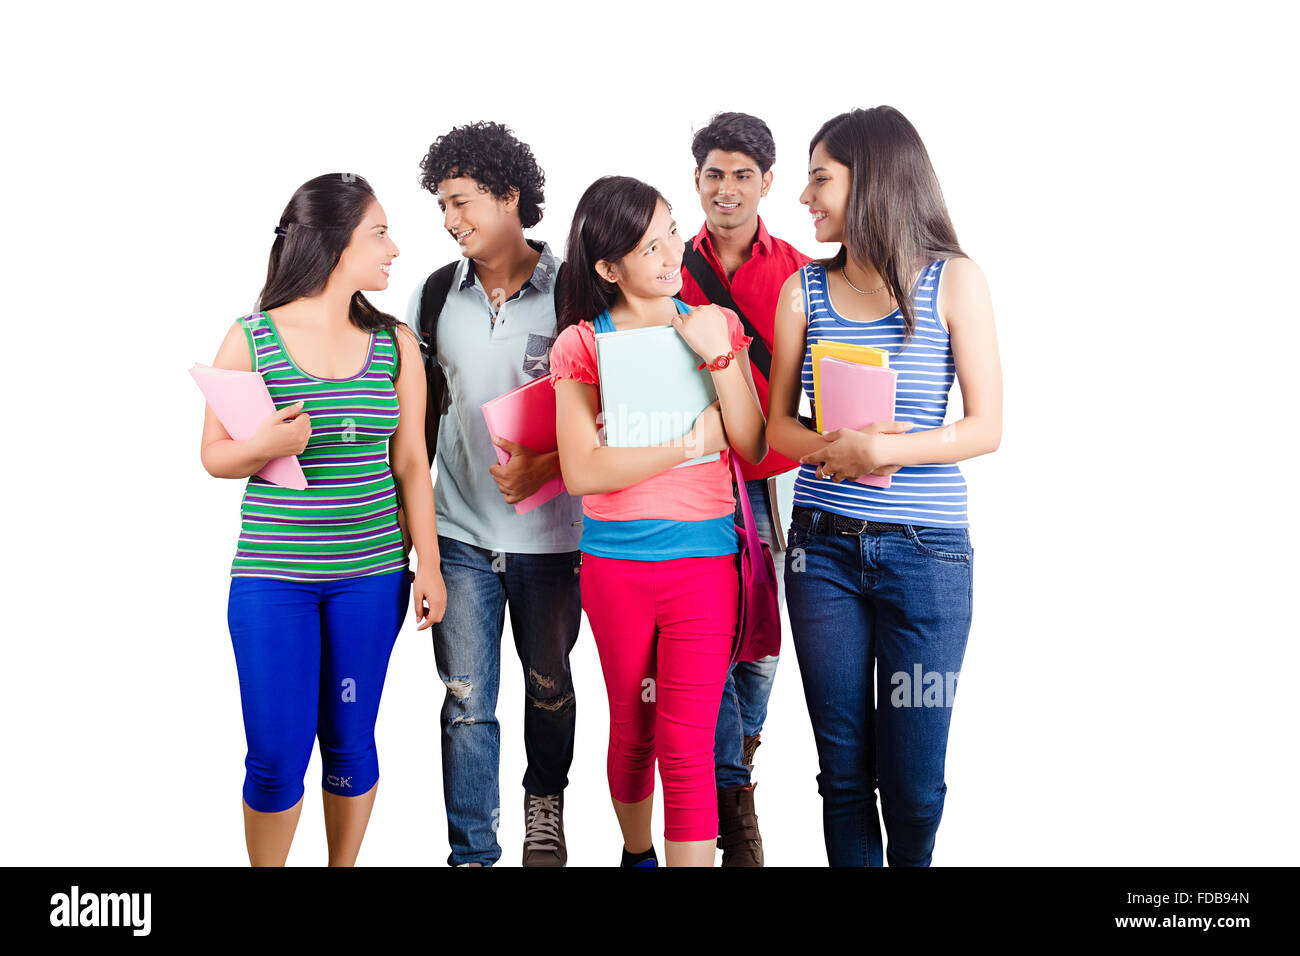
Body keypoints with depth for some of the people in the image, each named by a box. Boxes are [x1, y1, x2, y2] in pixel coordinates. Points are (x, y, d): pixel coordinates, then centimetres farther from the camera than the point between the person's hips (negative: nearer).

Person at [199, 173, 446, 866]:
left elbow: (411, 462, 7)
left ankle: (343, 866, 30)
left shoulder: (395, 343, 5)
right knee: (276, 757, 0)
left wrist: (428, 564, 5)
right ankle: (266, 867, 24)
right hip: (272, 576, -2)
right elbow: (214, 456, 3)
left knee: (350, 744, 10)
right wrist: (266, 447, -19)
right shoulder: (251, 339, -3)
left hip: (371, 574, 2)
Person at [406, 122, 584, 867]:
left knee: (550, 688, 15)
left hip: (549, 532, -1)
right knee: (467, 702, 2)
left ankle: (545, 805, 40)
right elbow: (422, 413, 11)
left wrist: (543, 465, -20)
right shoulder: (435, 295, 4)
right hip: (462, 533, 2)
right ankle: (472, 853, 14)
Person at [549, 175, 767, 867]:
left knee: (687, 750, -5)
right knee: (631, 731, 16)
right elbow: (582, 472, -14)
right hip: (614, 565, 0)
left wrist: (718, 358, -13)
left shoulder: (716, 325, 4)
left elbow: (752, 448, -2)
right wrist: (693, 441, -14)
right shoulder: (582, 344, -3)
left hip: (703, 560, 0)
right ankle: (637, 853, 39)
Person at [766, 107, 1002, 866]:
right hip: (824, 547, 3)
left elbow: (986, 428, -5)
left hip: (926, 550, -2)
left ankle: (912, 859, 30)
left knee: (913, 776, 3)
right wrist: (832, 448, -14)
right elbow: (777, 425, 8)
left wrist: (882, 450, -18)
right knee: (843, 767, 8)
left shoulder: (954, 282, -1)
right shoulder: (804, 291, 7)